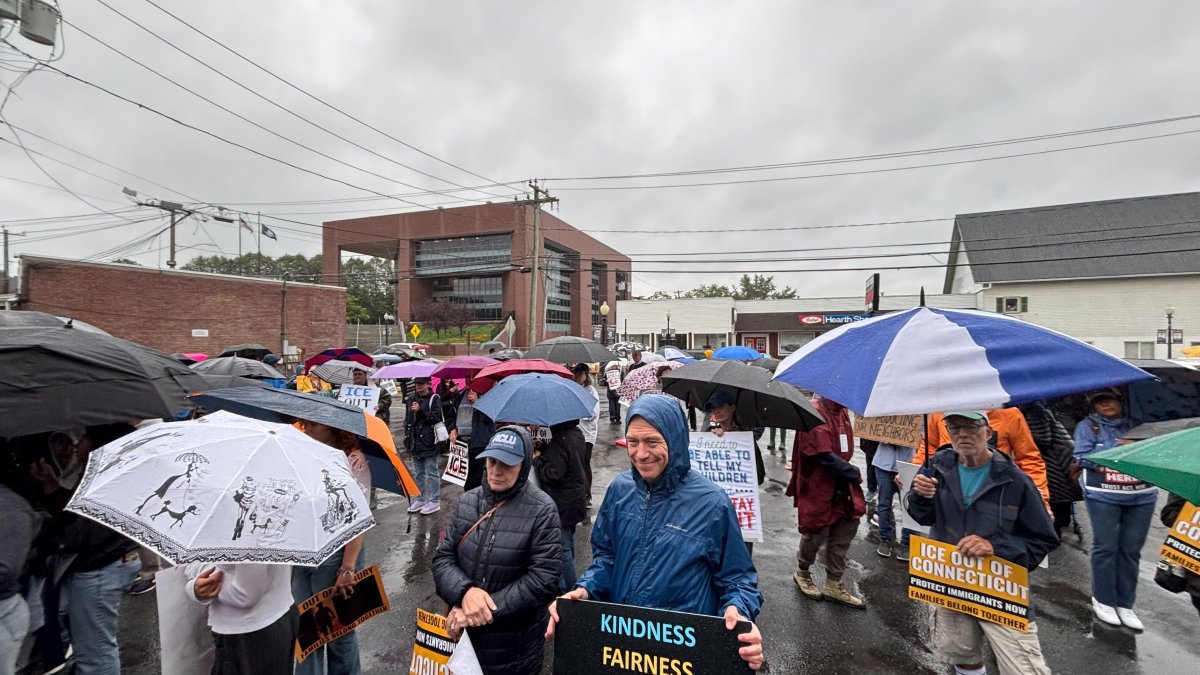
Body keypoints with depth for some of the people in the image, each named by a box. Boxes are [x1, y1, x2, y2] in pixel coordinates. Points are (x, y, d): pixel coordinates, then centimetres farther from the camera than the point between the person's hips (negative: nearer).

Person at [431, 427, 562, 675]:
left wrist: (488, 608, -21)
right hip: (463, 635, 4)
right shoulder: (468, 501, -2)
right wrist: (465, 592, -20)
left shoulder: (542, 511, -16)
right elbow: (442, 557, -1)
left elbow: (543, 580, -19)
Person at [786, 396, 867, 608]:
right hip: (818, 487, -8)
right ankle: (802, 574, 33)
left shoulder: (842, 412, 6)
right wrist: (854, 473, -14)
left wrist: (849, 474, 0)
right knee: (816, 533, 5)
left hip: (842, 485, 8)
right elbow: (825, 456, -23)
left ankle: (833, 585, 27)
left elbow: (845, 449, 13)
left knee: (846, 529, 11)